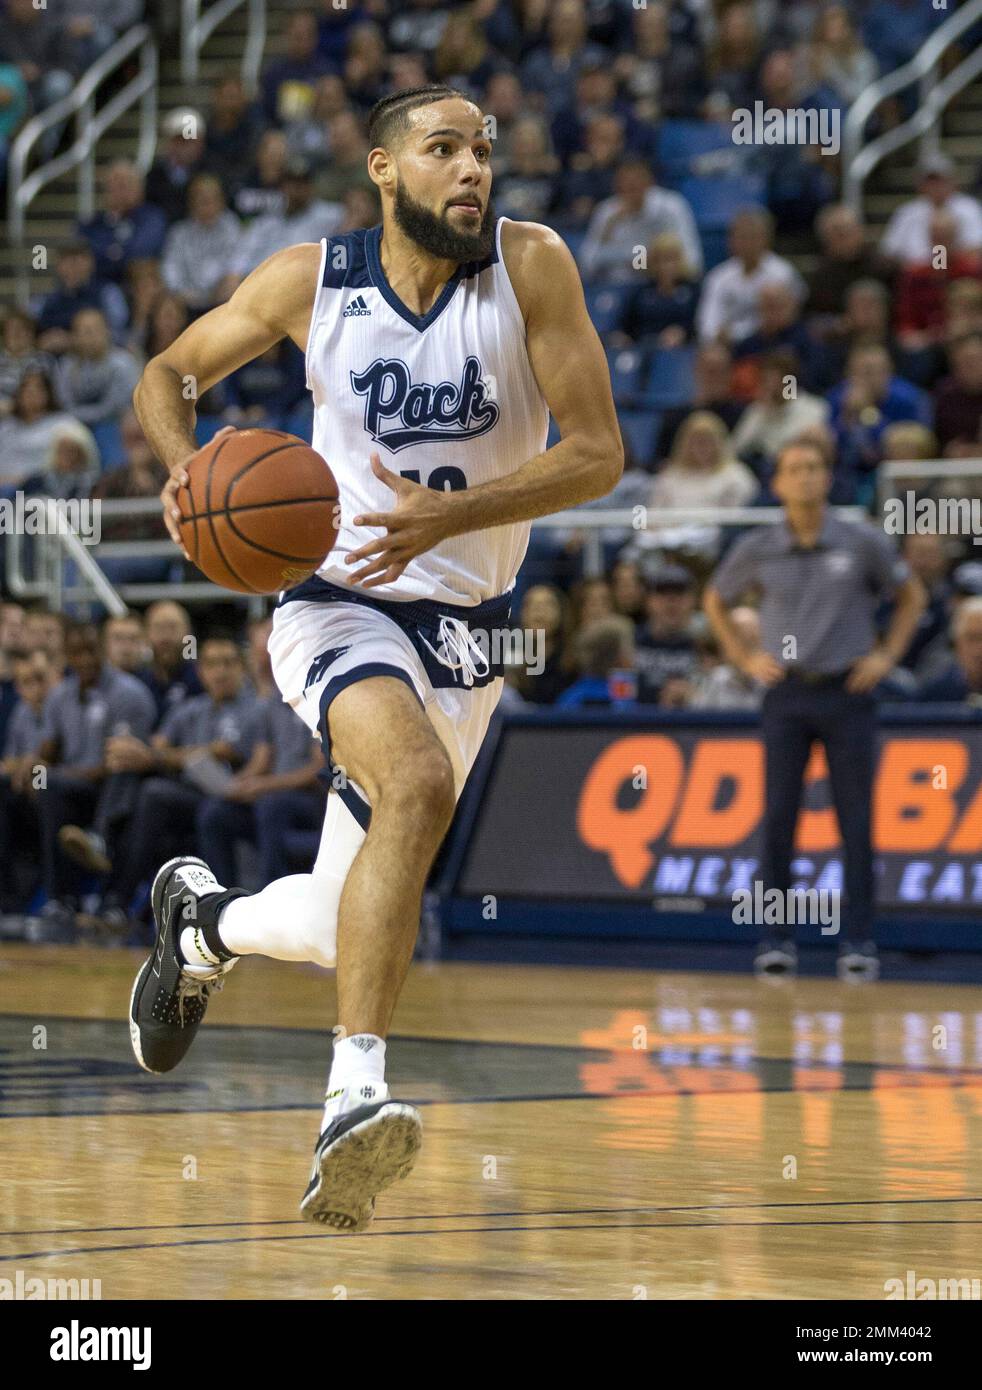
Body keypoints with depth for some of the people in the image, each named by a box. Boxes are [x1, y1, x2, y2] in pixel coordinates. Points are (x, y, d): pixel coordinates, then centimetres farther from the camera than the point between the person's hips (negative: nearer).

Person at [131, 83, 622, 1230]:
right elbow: (168, 374, 9)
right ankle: (354, 1097, -38)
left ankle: (200, 917, 46)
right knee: (419, 781, -35)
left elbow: (598, 453, -11)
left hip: (463, 627, 3)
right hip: (338, 603, -3)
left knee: (339, 928, 11)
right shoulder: (309, 280, -6)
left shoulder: (531, 268, -8)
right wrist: (183, 468, -13)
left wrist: (450, 516, -25)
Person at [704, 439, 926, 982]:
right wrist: (744, 657, 8)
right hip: (786, 693, 1)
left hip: (848, 693, -1)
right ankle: (777, 938, 5)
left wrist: (887, 654, 3)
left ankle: (859, 942, 3)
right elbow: (715, 600, 19)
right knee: (778, 819, -2)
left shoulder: (863, 544, -1)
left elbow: (911, 596, 14)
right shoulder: (756, 549, 2)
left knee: (856, 823, -2)